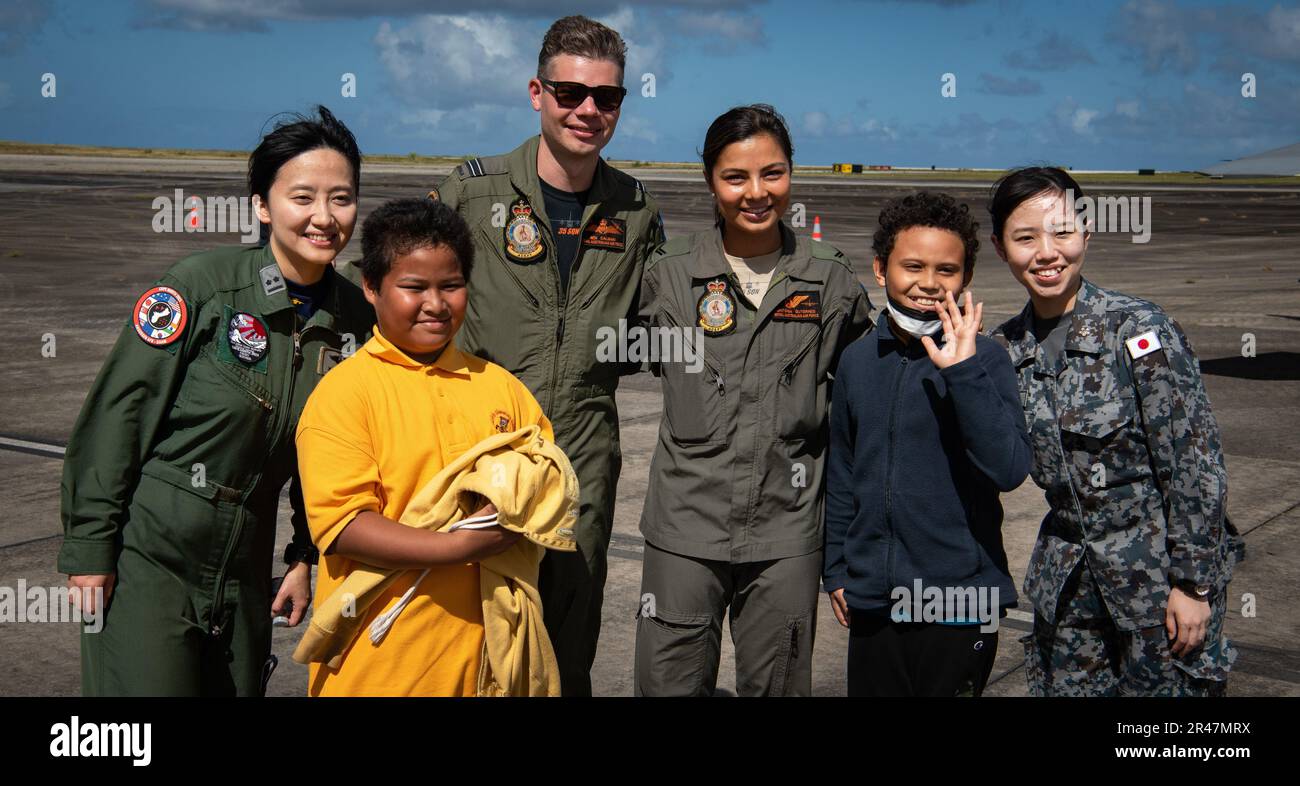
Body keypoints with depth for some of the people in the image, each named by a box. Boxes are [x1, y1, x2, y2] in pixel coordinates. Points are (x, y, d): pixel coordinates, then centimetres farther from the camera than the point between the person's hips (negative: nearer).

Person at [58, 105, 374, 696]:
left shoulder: (356, 317, 2)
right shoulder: (201, 286, -13)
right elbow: (115, 414, -11)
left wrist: (306, 556, 10)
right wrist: (88, 548, -11)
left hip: (245, 568, 5)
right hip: (147, 555, -5)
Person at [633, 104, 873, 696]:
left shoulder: (832, 280, 2)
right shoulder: (669, 272, 0)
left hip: (787, 530, 1)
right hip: (686, 521, 0)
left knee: (777, 688, 11)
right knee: (669, 685, 3)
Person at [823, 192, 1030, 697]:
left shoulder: (984, 359, -9)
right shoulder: (858, 361, 4)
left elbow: (1009, 470, -20)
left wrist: (962, 370, -26)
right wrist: (836, 570, 16)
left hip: (960, 605, -4)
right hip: (871, 602, 4)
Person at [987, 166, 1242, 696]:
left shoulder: (1138, 329, -15)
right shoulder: (1007, 347, 1)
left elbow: (1195, 464, -15)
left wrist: (1193, 584, -14)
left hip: (1160, 570, -5)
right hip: (1068, 579, 5)